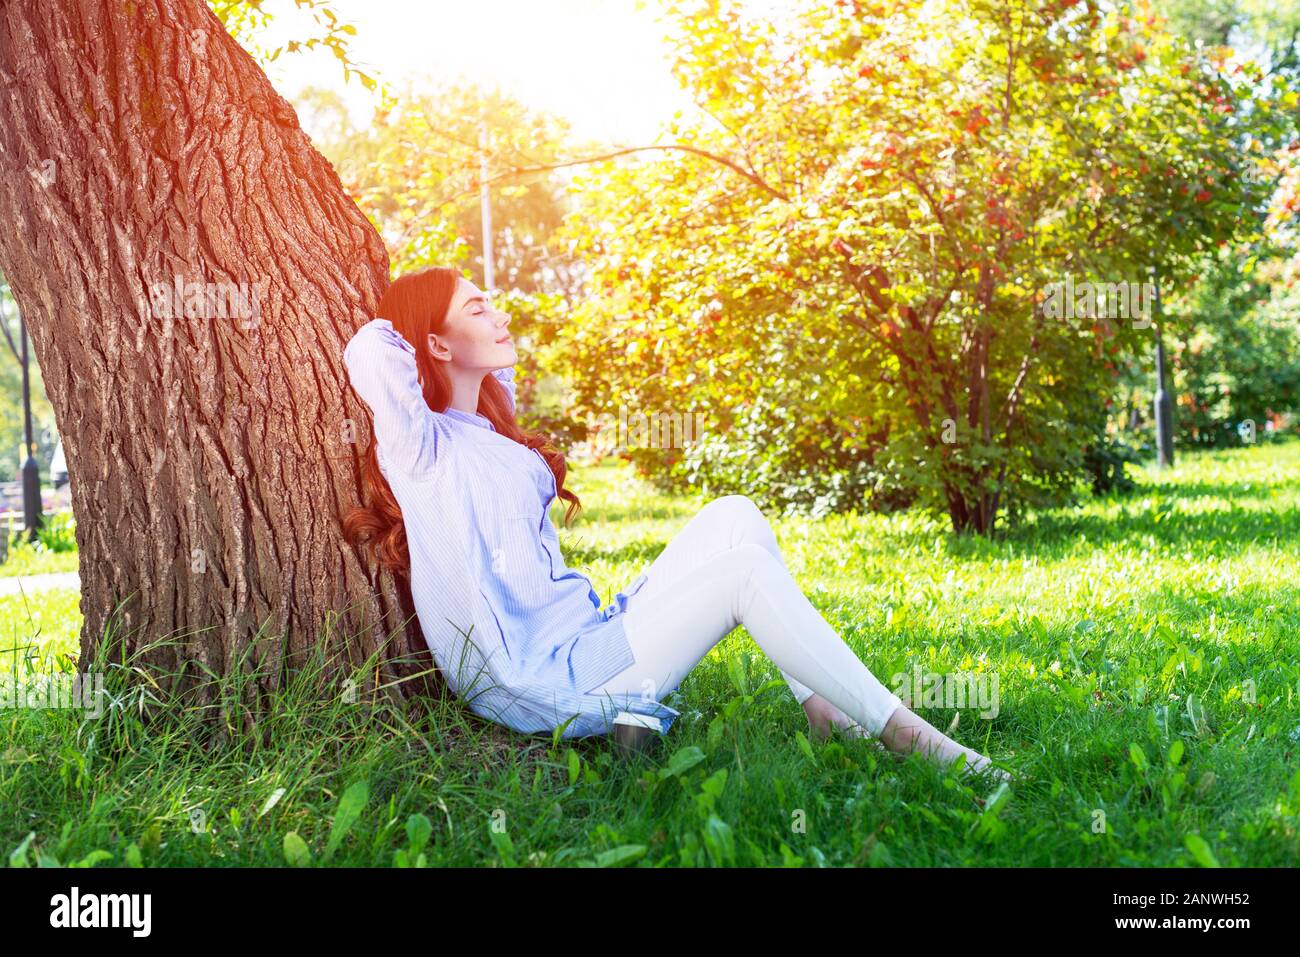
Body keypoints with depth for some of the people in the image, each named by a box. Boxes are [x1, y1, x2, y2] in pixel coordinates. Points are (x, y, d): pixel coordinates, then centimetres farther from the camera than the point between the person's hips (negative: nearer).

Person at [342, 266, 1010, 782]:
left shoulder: (486, 432, 17)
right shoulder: (422, 447, -10)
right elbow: (370, 352, -28)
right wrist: (401, 327, -6)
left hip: (586, 636, 10)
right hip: (549, 685, -10)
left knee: (733, 516, -1)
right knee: (745, 569, -20)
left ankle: (821, 708, -6)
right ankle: (910, 738, -13)